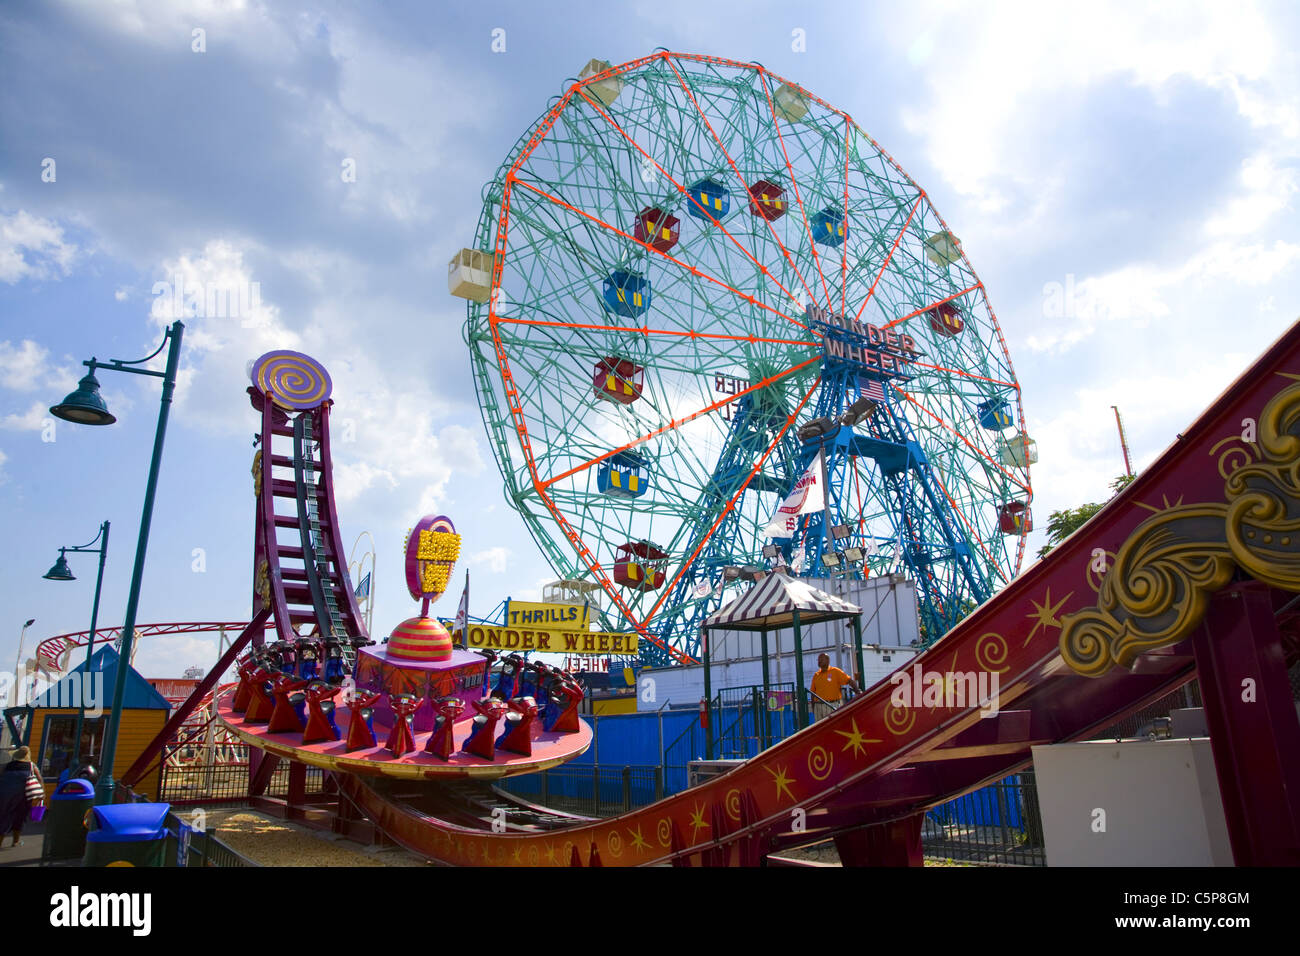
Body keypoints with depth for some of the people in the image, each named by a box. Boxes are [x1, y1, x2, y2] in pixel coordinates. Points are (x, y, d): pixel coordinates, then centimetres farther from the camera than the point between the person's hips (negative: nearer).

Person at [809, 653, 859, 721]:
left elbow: (849, 681, -4)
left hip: (833, 706, -4)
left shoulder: (835, 671, 1)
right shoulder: (816, 675, 13)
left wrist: (857, 692, -16)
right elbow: (813, 693, 15)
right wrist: (813, 708, 11)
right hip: (818, 707, 4)